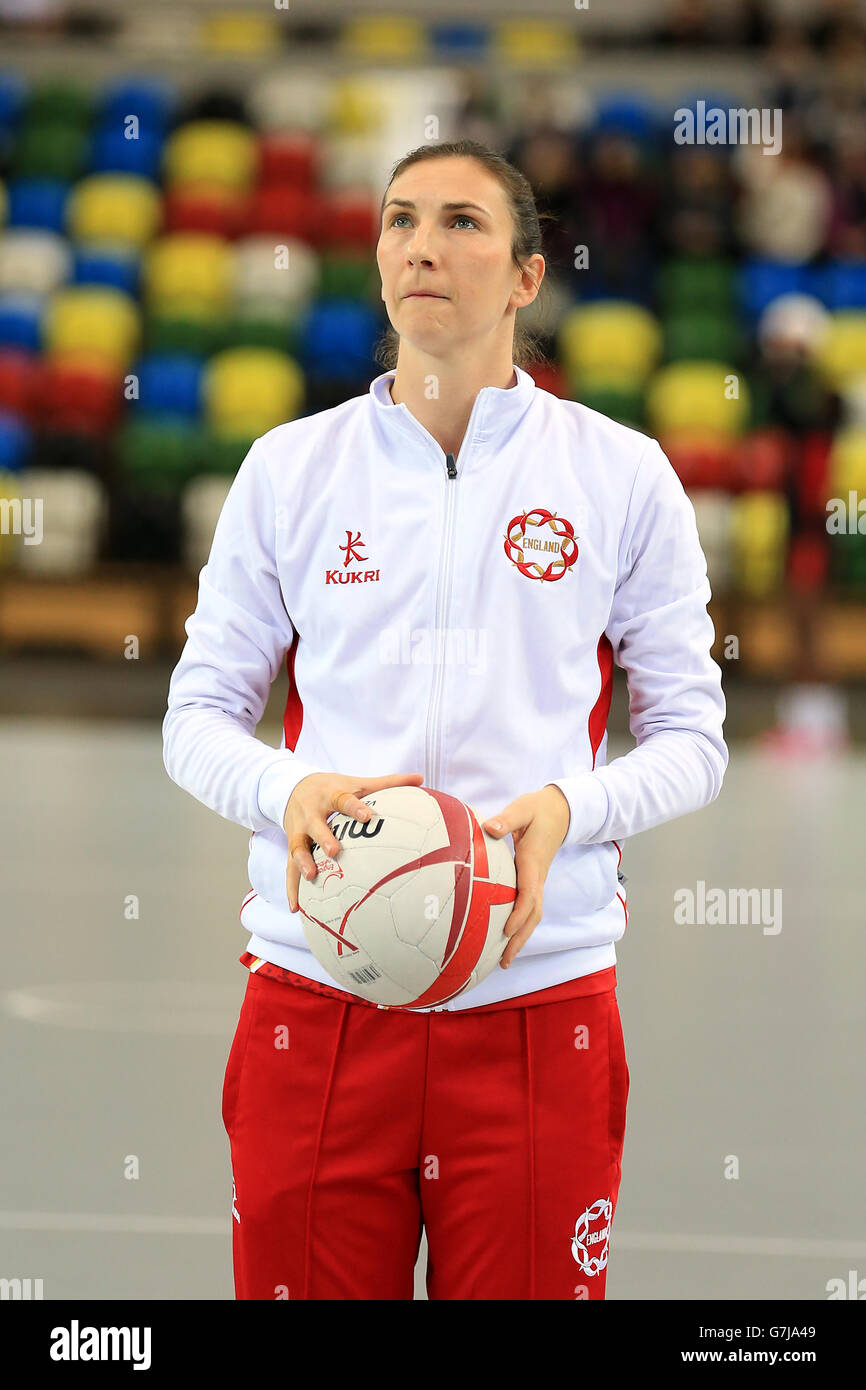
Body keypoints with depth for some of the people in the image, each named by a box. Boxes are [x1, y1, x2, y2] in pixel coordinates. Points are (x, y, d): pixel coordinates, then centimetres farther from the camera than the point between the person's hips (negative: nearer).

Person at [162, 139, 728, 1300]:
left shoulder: (625, 475, 5)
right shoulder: (287, 467, 9)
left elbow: (692, 737, 7)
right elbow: (198, 714, 10)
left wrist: (566, 807, -14)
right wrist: (288, 792, -12)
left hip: (538, 998, -1)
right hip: (314, 1004, 1)